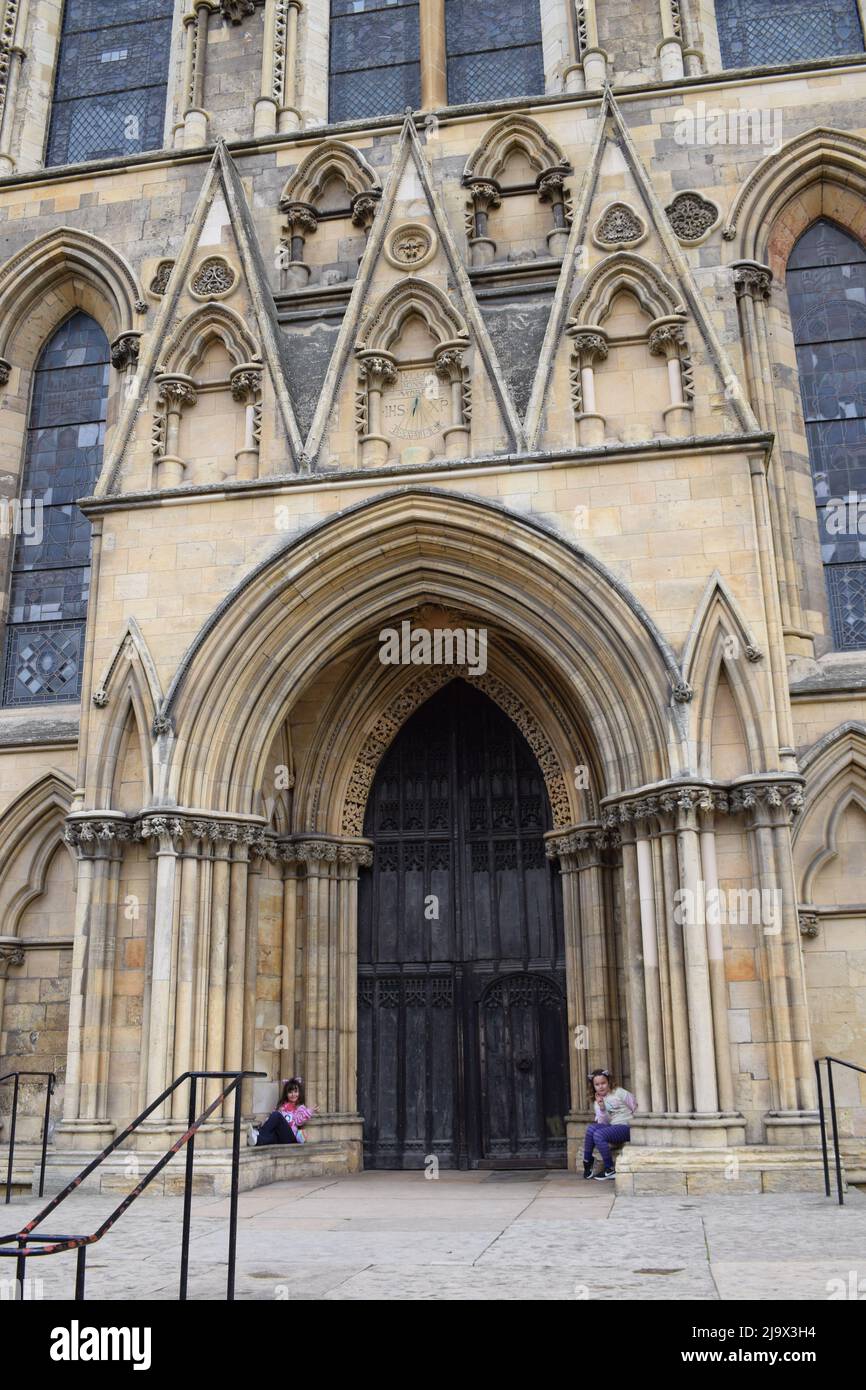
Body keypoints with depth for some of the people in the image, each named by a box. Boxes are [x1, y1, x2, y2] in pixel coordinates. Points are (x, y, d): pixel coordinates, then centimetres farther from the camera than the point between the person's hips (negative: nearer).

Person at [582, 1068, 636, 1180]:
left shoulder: (620, 1093, 1)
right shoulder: (597, 1102, 15)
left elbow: (637, 1110, 2)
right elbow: (603, 1123, 3)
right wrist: (602, 1108, -12)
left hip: (626, 1127, -5)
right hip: (611, 1128, 5)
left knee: (598, 1134, -27)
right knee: (591, 1128, -22)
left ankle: (610, 1170, -14)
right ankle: (587, 1164, -9)